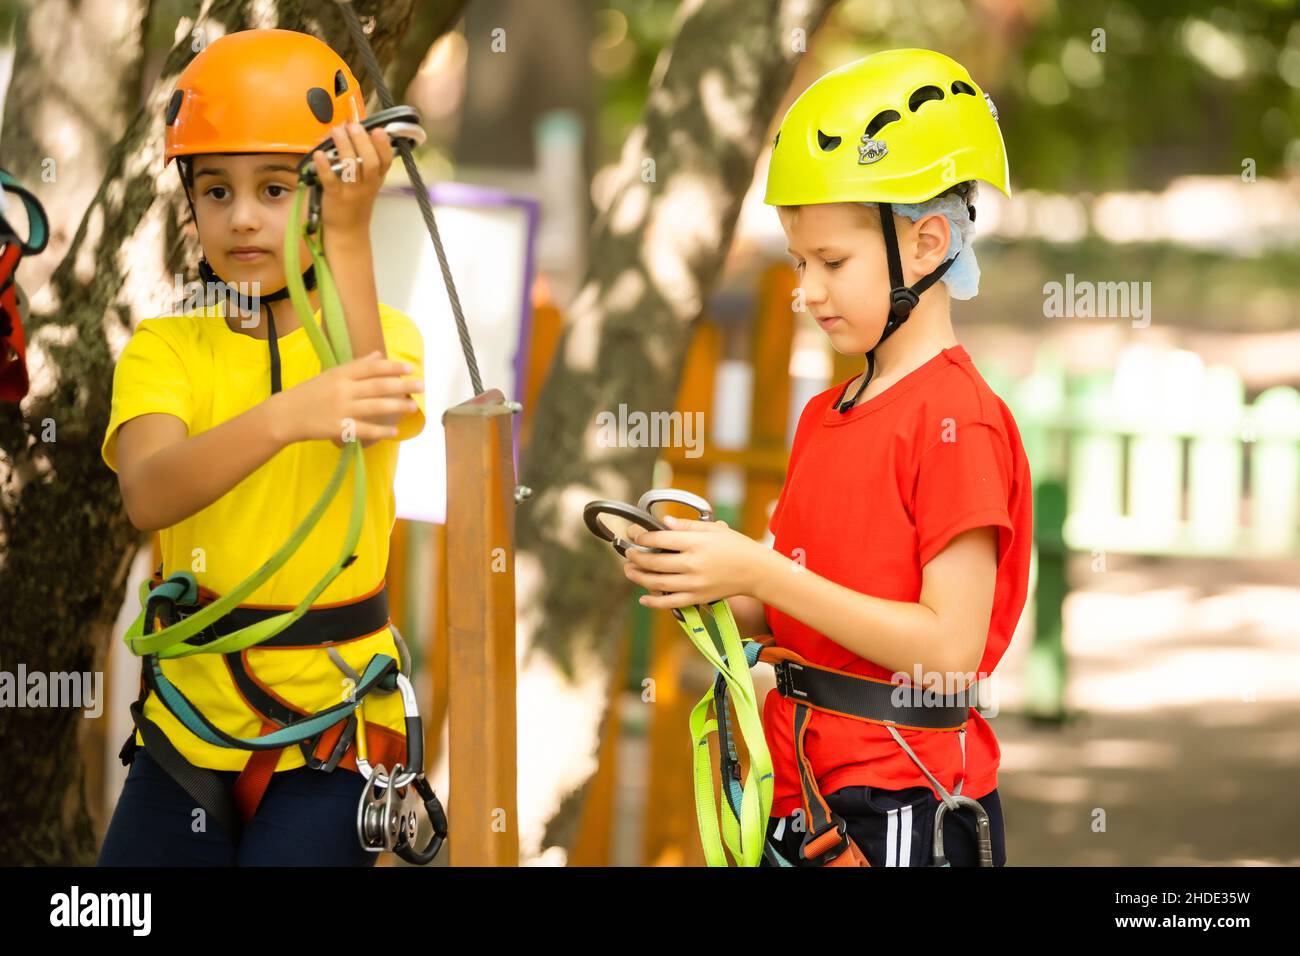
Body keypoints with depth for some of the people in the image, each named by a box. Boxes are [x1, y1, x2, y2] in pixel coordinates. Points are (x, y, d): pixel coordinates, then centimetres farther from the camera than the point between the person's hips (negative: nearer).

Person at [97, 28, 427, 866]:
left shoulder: (385, 334, -1)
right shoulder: (165, 349, -1)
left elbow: (364, 419, -25)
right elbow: (148, 496, -22)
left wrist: (349, 233, -32)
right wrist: (288, 414, -40)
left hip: (332, 712, -2)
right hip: (194, 704, 2)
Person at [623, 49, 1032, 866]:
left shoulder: (957, 419, -12)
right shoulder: (825, 415, 12)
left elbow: (950, 646, -19)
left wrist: (761, 573, -18)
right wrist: (710, 581, -4)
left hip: (903, 812, -7)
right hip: (805, 797, 7)